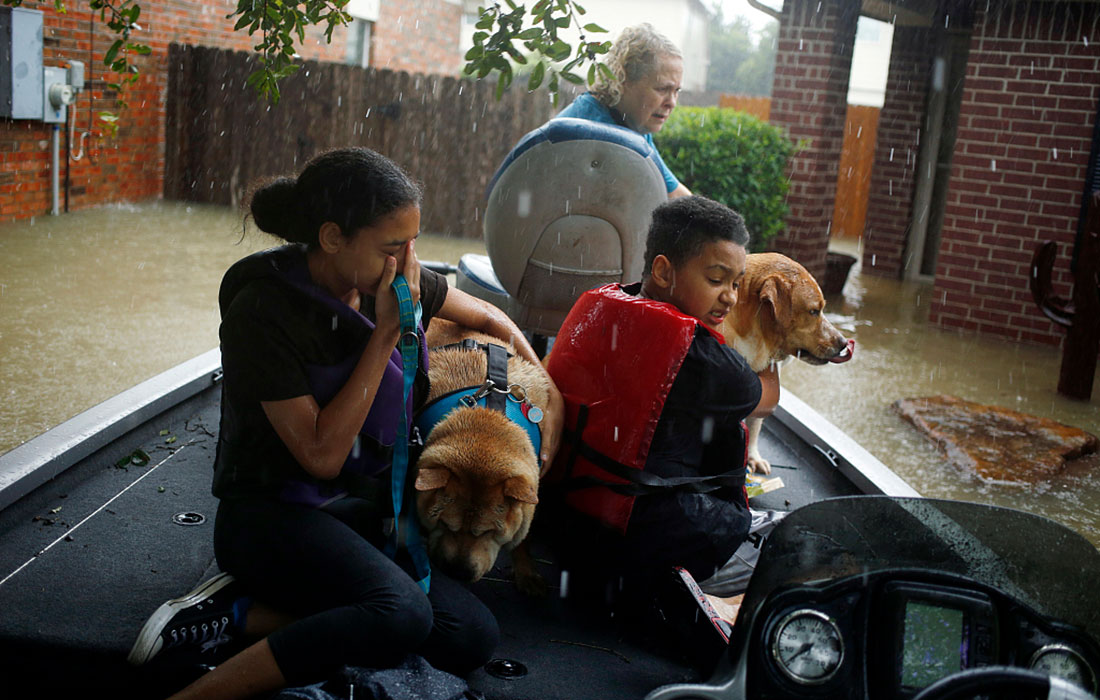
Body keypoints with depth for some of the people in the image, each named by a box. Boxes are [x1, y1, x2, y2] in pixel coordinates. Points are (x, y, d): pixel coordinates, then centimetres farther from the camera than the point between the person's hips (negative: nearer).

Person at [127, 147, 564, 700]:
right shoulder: (262, 312, -19)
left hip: (360, 509, 7)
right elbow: (321, 455, -20)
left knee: (472, 639, -14)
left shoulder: (393, 281, -2)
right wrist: (386, 334, -21)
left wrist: (549, 394, 8)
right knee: (401, 613, -34)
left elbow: (490, 320, 17)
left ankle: (243, 612, -9)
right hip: (269, 513, -7)